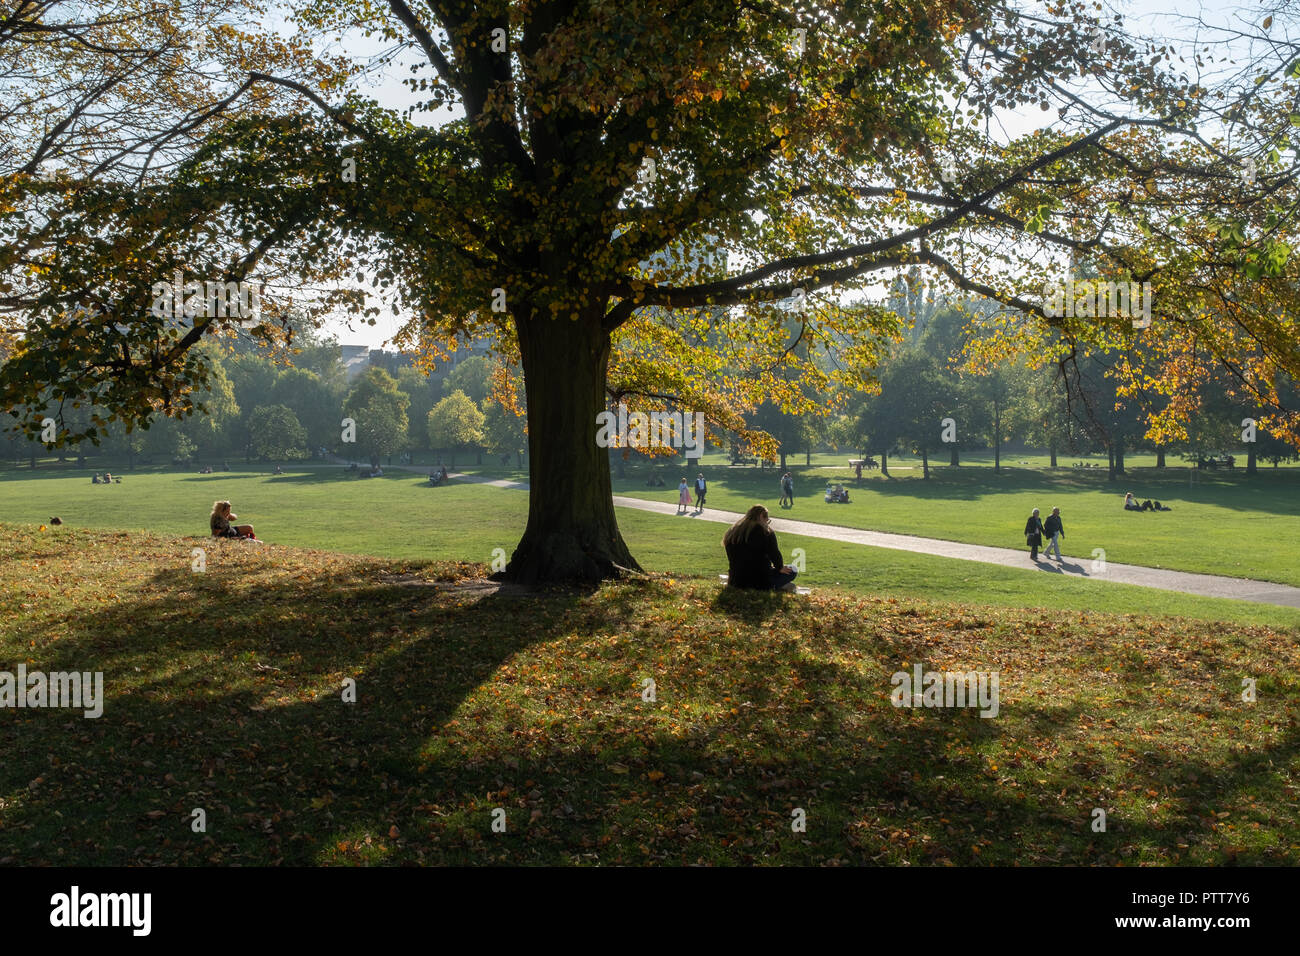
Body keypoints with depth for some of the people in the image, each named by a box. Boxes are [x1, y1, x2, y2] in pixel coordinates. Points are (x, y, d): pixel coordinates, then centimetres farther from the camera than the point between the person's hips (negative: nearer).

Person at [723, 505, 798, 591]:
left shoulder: (732, 532, 9)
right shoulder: (766, 532, -8)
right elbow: (774, 553, -7)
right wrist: (780, 568, 8)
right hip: (759, 582, -7)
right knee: (792, 571, 11)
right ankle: (772, 587, -10)